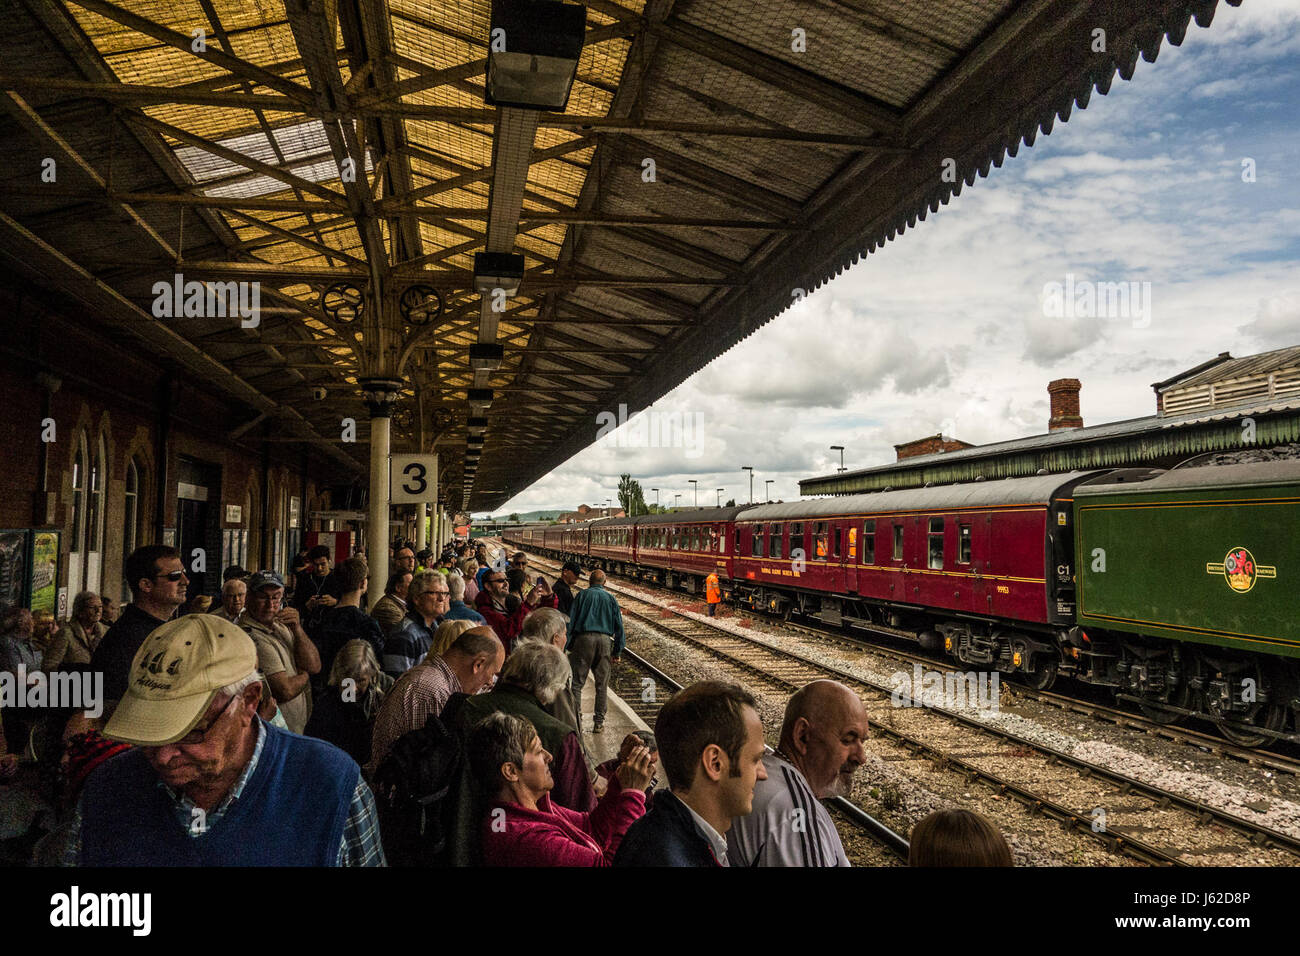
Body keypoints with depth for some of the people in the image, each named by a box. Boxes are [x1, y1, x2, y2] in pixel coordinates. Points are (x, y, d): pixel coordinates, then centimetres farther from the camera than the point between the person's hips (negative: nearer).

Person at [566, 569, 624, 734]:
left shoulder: (582, 595, 8)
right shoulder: (611, 598, 14)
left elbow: (571, 621, 1)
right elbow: (619, 626, 11)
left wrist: (568, 646, 1)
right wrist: (617, 652, 13)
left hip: (584, 638, -2)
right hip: (605, 640, 2)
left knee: (577, 683, 2)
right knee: (602, 685, 7)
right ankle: (599, 723, 8)